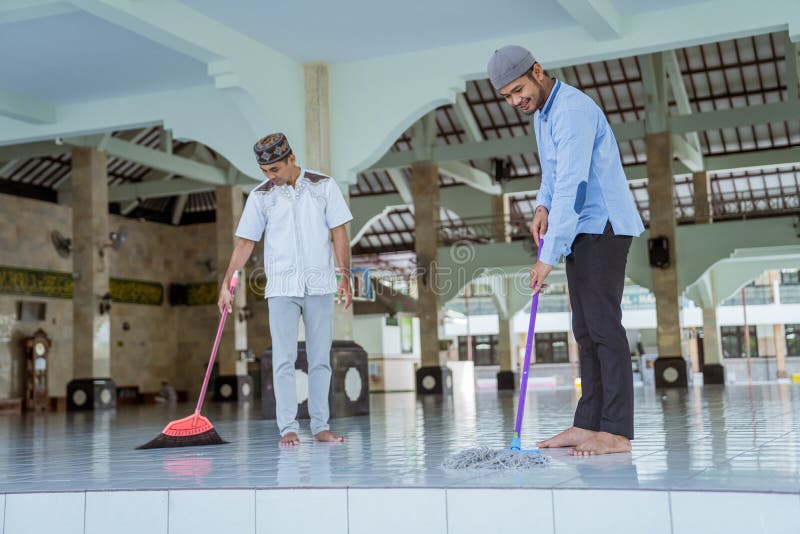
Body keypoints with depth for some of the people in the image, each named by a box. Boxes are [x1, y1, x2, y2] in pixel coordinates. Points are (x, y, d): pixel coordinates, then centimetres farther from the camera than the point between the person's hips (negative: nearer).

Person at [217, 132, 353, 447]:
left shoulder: (323, 185, 3)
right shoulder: (260, 195, 4)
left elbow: (339, 232, 3)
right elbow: (245, 243, 5)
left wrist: (345, 276, -3)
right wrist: (226, 284, 0)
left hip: (320, 286, 0)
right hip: (281, 288, 0)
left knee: (320, 360, 4)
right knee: (284, 360, -5)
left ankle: (321, 427, 10)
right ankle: (288, 429, -1)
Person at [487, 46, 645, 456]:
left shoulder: (572, 110, -19)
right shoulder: (540, 112, 14)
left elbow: (571, 186, -26)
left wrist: (549, 256, -28)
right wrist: (541, 206, 6)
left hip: (603, 226, -10)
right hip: (580, 230, 10)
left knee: (603, 324, -12)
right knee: (585, 329, 8)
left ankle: (616, 432, -11)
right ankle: (588, 424, 12)